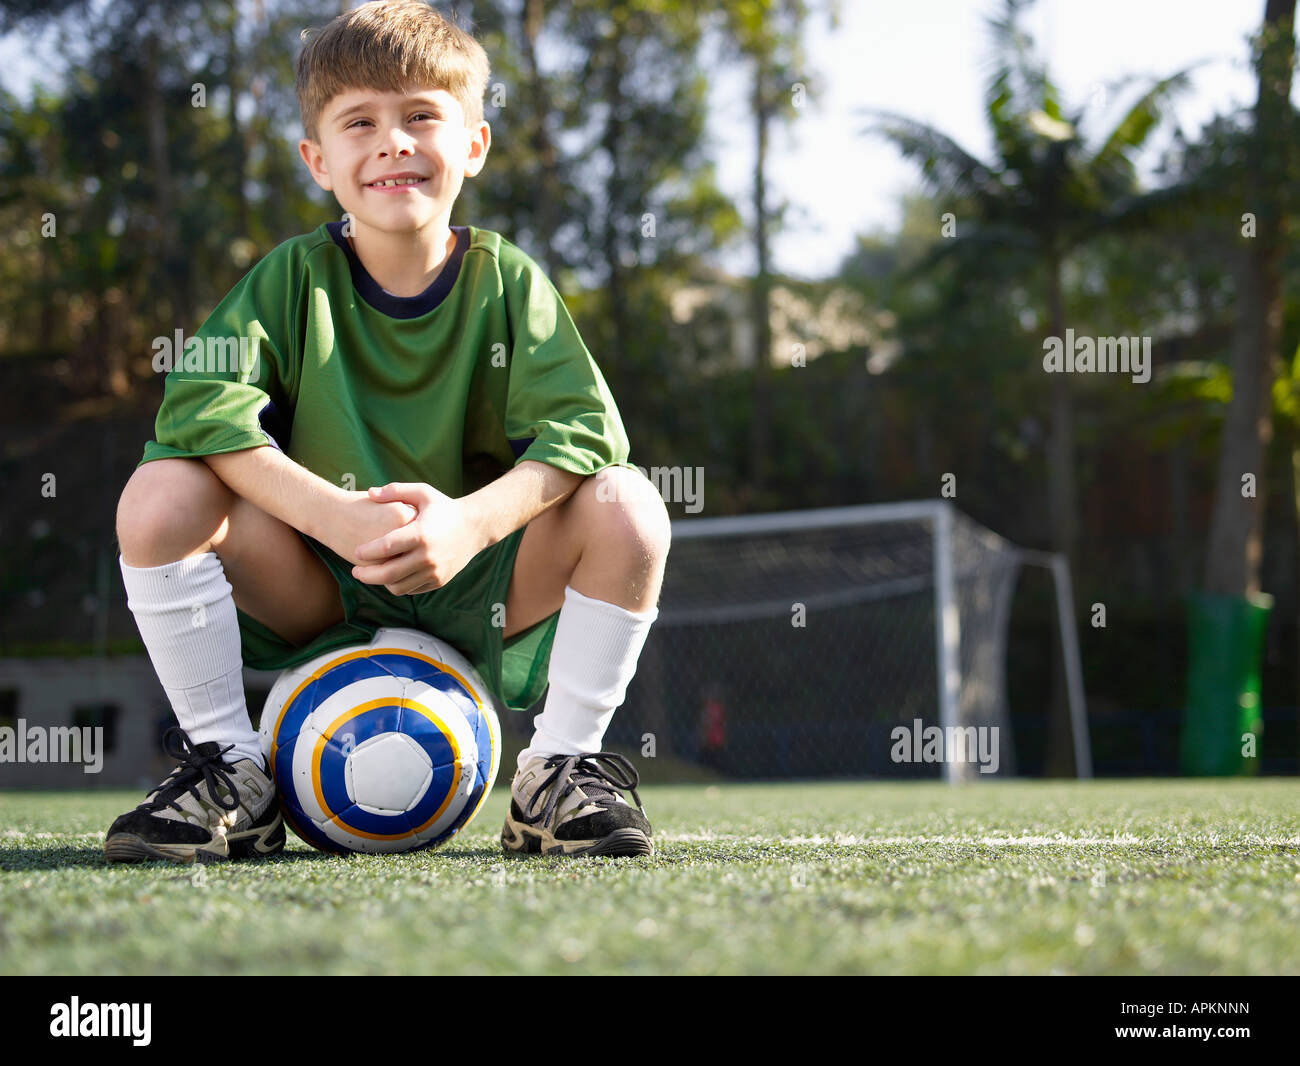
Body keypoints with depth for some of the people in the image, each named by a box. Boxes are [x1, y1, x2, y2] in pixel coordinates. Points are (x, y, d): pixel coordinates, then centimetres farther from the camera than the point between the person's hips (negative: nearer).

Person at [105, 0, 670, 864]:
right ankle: (226, 767, -8)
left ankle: (564, 769, -8)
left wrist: (474, 521, -37)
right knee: (161, 495, -24)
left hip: (477, 595, 0)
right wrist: (332, 515, -34)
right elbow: (201, 402, -19)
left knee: (627, 506, -25)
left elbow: (581, 426, -18)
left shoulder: (506, 280, -3)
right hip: (318, 597, 0)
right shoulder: (296, 275, -3)